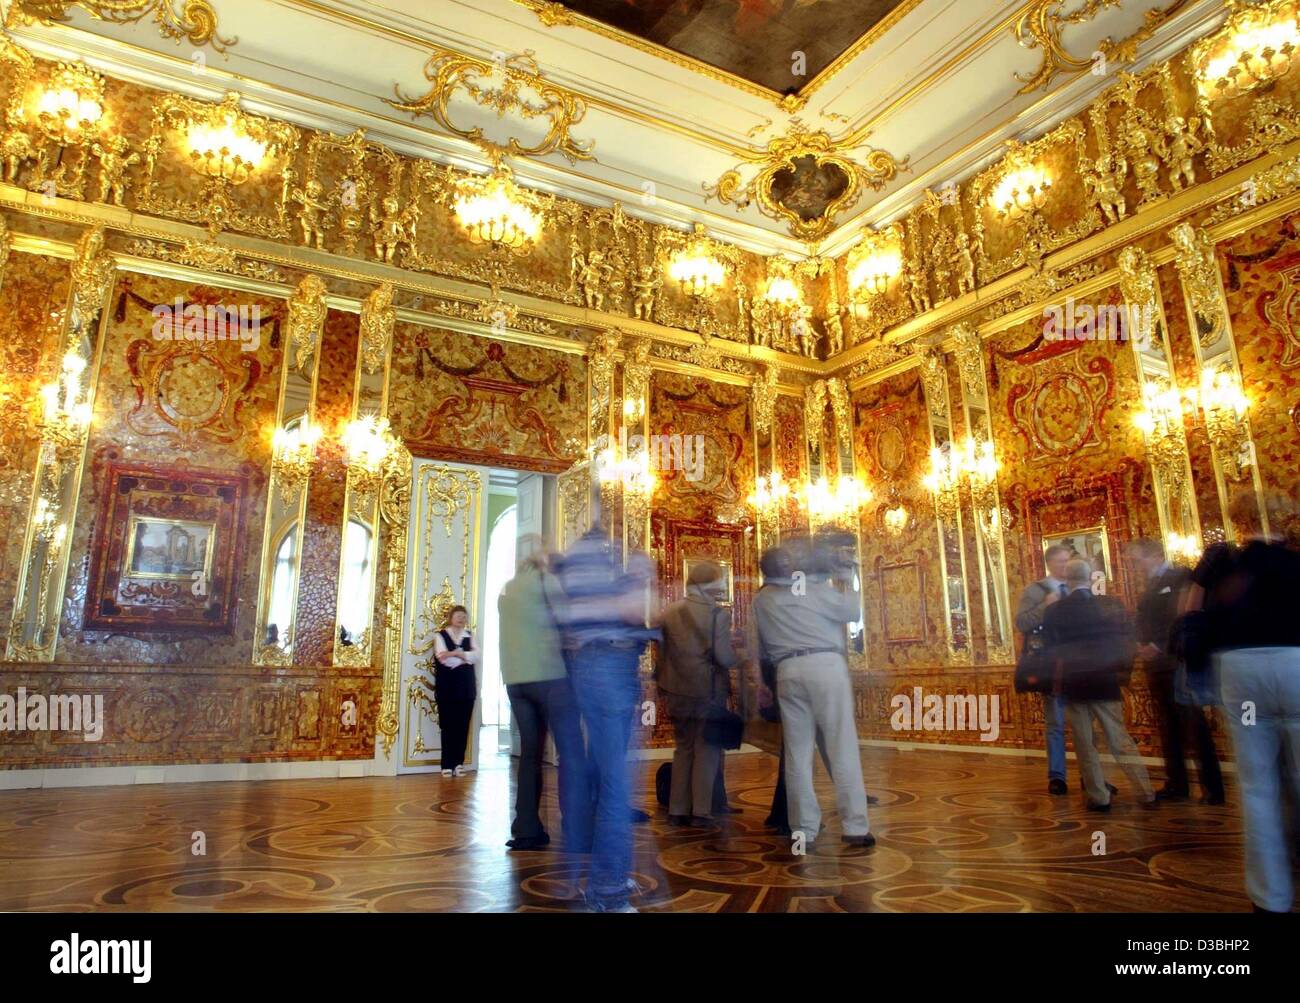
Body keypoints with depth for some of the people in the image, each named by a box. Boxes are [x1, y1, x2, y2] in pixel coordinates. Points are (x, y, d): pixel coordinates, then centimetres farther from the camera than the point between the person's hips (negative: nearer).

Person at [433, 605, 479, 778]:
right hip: (447, 687, -3)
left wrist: (456, 654, -14)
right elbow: (444, 659, -13)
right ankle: (447, 764, 5)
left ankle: (459, 762, 10)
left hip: (466, 686, 3)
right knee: (448, 725, -2)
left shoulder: (469, 636, 13)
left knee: (463, 726, 3)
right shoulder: (440, 635, 2)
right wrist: (465, 658, -8)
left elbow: (476, 656, -4)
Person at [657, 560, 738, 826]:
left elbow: (661, 653, 9)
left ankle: (677, 810, 16)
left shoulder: (670, 612, 3)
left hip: (676, 692, 5)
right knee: (706, 750, 7)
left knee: (683, 749, 16)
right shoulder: (718, 613, -12)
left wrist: (662, 684, 19)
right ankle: (701, 811, 5)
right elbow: (724, 657, -16)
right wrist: (736, 651, 3)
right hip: (708, 692, -4)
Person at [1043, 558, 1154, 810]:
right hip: (1105, 683, 2)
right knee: (1120, 740, 11)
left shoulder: (1053, 611, -7)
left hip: (1072, 685, -2)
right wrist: (1121, 667, 17)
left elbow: (1048, 651, -2)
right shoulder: (1111, 605, -4)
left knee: (1084, 744, 7)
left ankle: (1100, 797, 11)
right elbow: (1128, 642, 2)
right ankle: (1146, 794, 12)